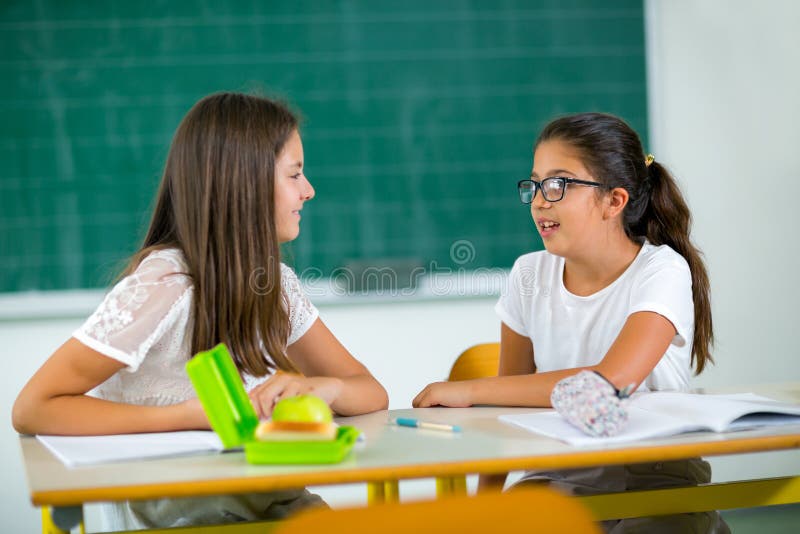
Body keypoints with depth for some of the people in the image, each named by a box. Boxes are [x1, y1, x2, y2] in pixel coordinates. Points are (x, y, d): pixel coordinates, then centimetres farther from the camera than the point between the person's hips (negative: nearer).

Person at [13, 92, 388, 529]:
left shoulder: (275, 282, 6)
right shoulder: (165, 284, -17)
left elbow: (373, 393, 6)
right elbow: (31, 410, -19)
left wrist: (326, 388, -18)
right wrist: (193, 415, -24)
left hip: (272, 508, 6)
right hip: (175, 521, -6)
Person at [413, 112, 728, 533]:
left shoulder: (660, 272, -12)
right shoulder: (530, 275, 3)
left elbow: (612, 381, -28)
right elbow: (511, 398, 10)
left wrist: (471, 391, -24)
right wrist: (485, 498, -3)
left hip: (656, 483, -3)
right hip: (559, 478, 3)